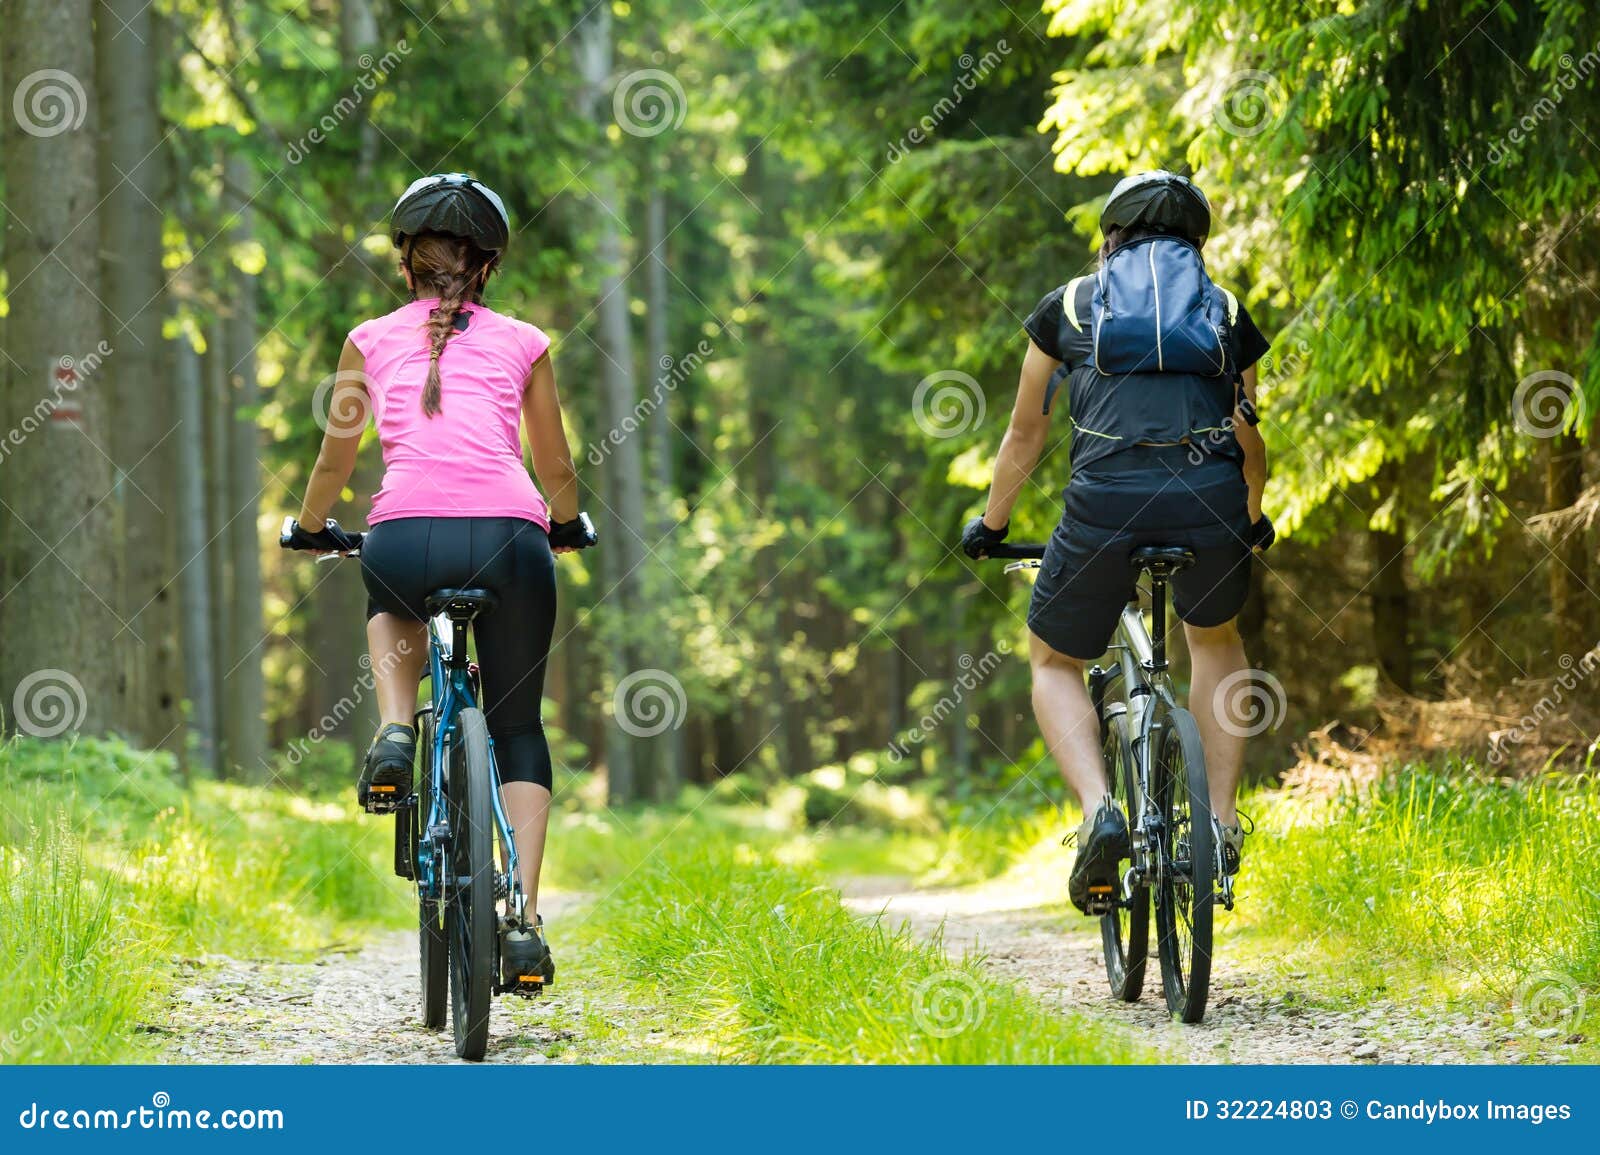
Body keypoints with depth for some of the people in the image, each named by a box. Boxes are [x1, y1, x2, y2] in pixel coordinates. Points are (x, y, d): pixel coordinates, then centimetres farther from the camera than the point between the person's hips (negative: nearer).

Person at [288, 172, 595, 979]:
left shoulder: (372, 341, 18)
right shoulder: (522, 344, 19)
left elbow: (335, 460, 26)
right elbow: (557, 470, 28)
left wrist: (311, 528, 46)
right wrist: (568, 526, 49)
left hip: (405, 539, 0)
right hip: (509, 539, 0)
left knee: (390, 604, 39)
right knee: (518, 726, 18)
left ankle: (394, 730, 10)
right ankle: (524, 918, 3)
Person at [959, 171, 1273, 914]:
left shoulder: (1069, 305, 22)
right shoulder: (1227, 311, 25)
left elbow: (1024, 438, 28)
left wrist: (990, 526, 44)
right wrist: (1253, 523, 53)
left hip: (1105, 500, -2)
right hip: (1209, 500, 2)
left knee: (1055, 665, 21)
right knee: (1215, 641, 33)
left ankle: (1100, 811, -6)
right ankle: (1221, 821, 20)